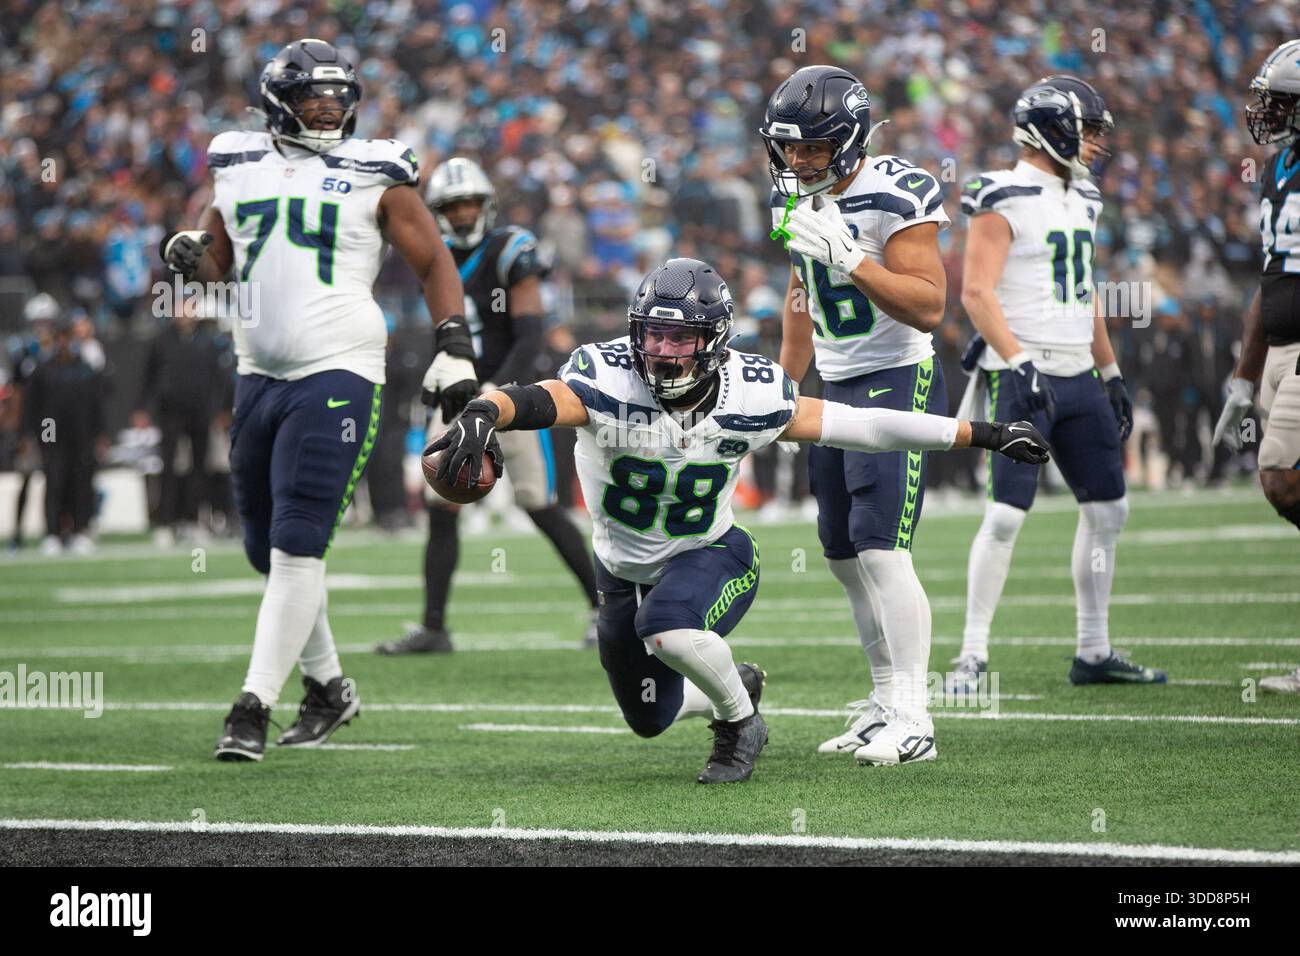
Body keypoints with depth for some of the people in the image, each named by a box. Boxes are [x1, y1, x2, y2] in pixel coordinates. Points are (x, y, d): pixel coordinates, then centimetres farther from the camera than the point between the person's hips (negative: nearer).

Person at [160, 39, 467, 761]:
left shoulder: (375, 174, 2)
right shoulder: (239, 167, 12)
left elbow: (433, 264, 6)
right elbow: (218, 259, 24)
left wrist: (454, 345, -5)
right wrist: (190, 256, 1)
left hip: (337, 375, -5)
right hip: (259, 374, 5)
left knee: (297, 545, -13)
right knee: (267, 547, 11)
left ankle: (254, 705, -11)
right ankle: (326, 687, 28)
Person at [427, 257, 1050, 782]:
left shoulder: (749, 396, -21)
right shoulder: (608, 381, -28)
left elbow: (860, 426, -12)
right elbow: (542, 401, -48)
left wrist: (984, 436, -9)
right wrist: (484, 413, -73)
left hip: (710, 553, -2)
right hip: (624, 568, 2)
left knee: (667, 626, -37)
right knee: (650, 718, 19)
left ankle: (738, 719, -7)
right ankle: (735, 686, 53)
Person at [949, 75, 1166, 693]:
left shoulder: (1081, 201, 16)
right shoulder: (1004, 201, -10)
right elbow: (976, 292, -17)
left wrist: (1111, 374, 21)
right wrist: (1018, 363, -25)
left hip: (1078, 378, 8)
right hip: (1025, 379, -8)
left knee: (1107, 508, 8)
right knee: (1006, 514, -12)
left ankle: (1094, 652, 16)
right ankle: (972, 655, -5)